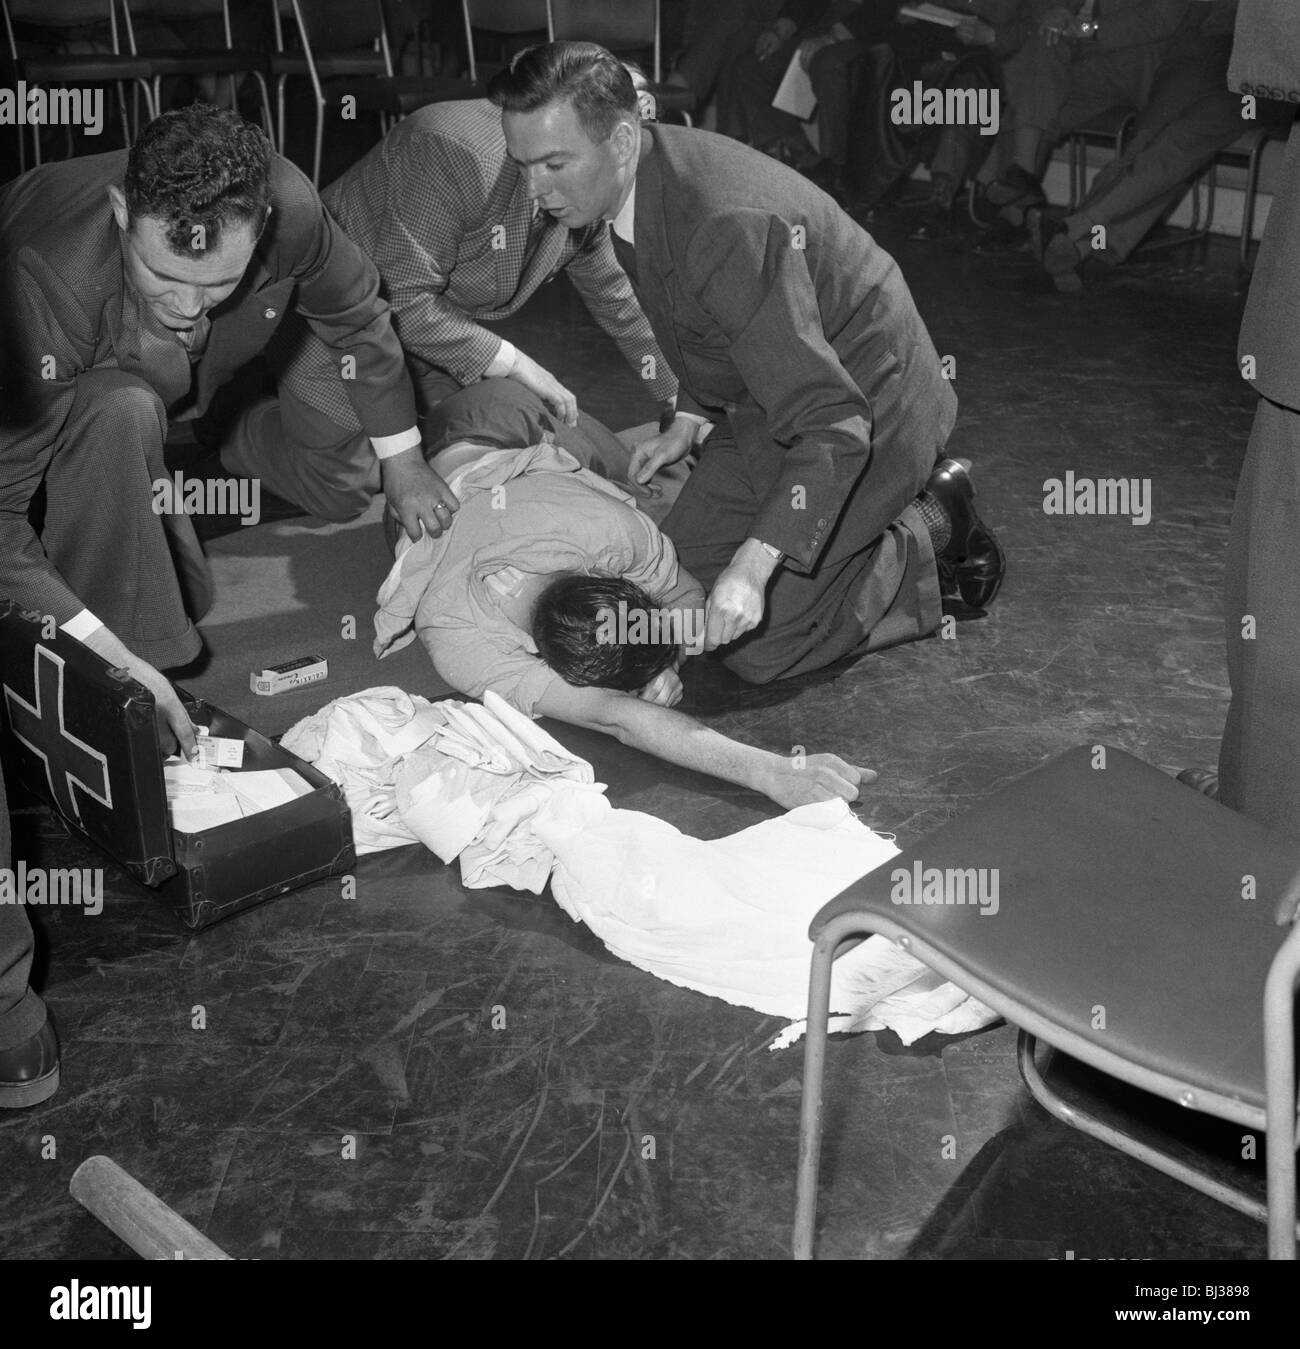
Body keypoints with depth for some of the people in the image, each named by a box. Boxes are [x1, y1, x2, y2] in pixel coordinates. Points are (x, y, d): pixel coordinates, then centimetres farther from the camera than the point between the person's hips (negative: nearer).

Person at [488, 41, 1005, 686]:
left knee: (759, 648, -8)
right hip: (769, 407, 9)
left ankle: (932, 531, 9)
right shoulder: (644, 180, -6)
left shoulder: (726, 226, -35)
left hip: (863, 408, -9)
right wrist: (693, 421, 12)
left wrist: (754, 566, -42)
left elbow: (834, 423, -36)